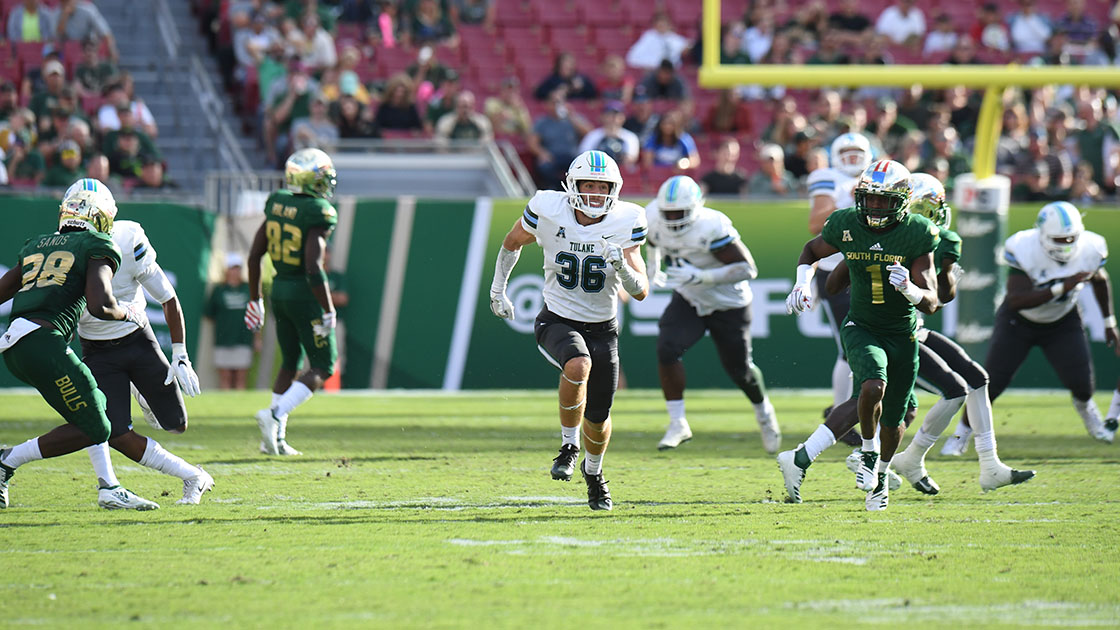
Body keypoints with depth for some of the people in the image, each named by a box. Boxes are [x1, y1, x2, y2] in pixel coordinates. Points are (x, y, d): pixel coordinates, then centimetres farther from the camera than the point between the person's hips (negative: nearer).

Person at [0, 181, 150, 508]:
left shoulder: (36, 246, 24)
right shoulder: (97, 249, 4)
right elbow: (99, 306, -9)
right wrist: (128, 313, 10)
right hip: (44, 344, -8)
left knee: (95, 405, 23)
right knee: (92, 429, -1)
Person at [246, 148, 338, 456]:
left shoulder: (276, 204, 3)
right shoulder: (317, 215, -18)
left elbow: (254, 255, 7)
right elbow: (313, 268, -24)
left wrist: (255, 298, 17)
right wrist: (328, 311, -16)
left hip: (279, 289, 7)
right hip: (305, 294, -7)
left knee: (291, 362, 20)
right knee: (322, 367, 3)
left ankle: (276, 438, 16)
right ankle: (275, 415, -15)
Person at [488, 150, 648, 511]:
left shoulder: (624, 223, -12)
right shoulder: (549, 212, -14)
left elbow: (641, 292, -13)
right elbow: (513, 243, 8)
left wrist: (622, 266, -32)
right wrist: (498, 288, 11)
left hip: (602, 328, 2)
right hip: (557, 322, -2)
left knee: (598, 417, 7)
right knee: (578, 364, -36)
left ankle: (593, 471, 42)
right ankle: (569, 446, -13)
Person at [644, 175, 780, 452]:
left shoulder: (711, 228, -34)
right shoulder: (656, 219, -16)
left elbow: (747, 269, -32)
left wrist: (700, 277, -39)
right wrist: (653, 267, 3)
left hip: (728, 305, -4)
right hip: (688, 300, 4)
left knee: (739, 369, 8)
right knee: (667, 348, -20)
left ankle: (763, 411, 41)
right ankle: (678, 424, -10)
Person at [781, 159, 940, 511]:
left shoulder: (917, 235, -15)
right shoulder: (846, 225, -9)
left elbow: (931, 303, -16)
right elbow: (812, 251, 15)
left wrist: (909, 288, -37)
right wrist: (803, 282, -3)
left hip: (902, 334, 1)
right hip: (861, 328, -1)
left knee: (893, 419, 11)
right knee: (873, 386, -30)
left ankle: (881, 473, 40)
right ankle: (868, 452, -4)